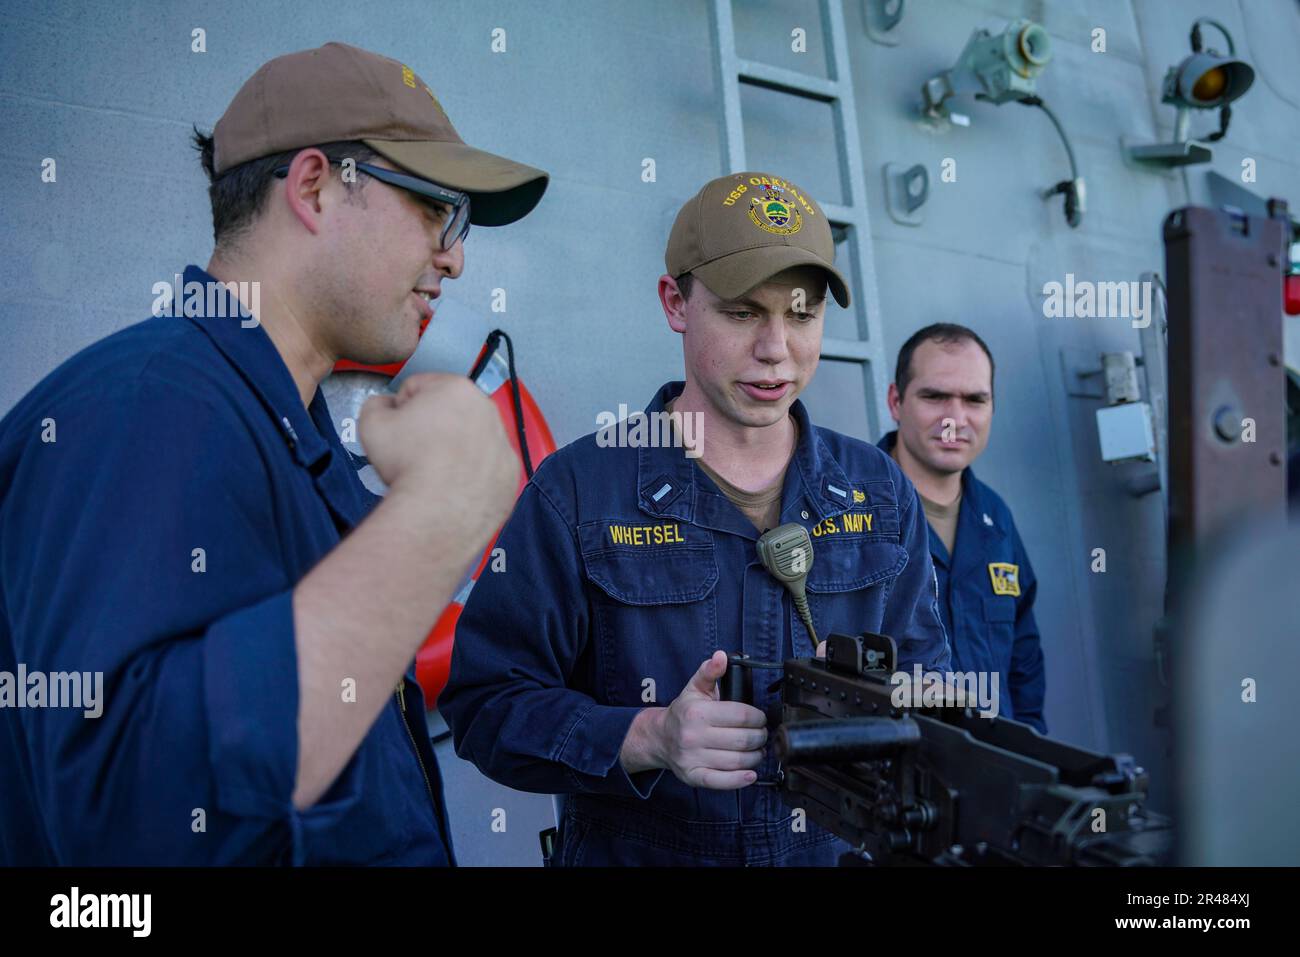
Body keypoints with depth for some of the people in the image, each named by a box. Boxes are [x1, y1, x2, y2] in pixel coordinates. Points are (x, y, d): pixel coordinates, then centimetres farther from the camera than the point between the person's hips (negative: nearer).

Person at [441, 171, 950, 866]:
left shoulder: (880, 492, -1)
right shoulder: (576, 493, -13)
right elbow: (486, 703, -14)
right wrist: (650, 737, -29)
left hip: (845, 848, 4)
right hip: (636, 850, -3)